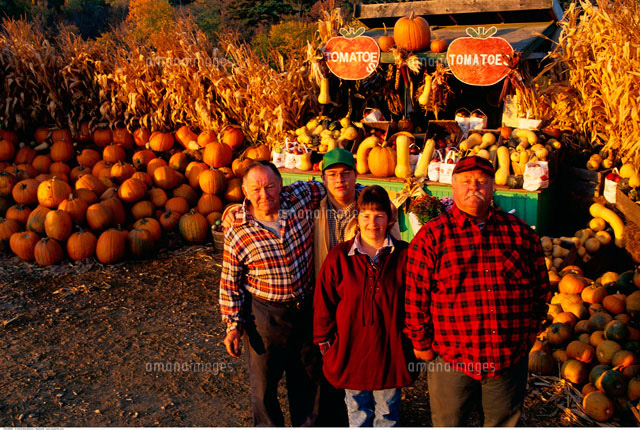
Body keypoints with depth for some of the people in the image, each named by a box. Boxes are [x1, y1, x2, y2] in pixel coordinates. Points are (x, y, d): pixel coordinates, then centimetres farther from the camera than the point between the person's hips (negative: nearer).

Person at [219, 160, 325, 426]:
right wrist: (233, 325, -6)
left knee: (306, 376, 21)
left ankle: (305, 424, 43)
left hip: (307, 307, 3)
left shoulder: (299, 199, -11)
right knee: (264, 382, 13)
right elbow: (230, 284, -6)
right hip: (265, 313, -3)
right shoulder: (238, 234, -15)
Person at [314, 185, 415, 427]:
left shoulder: (404, 255, -5)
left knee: (387, 412, 18)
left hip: (390, 349, 0)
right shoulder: (339, 256, -5)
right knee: (357, 412, 19)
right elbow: (323, 303, 1)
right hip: (350, 348, 0)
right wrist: (325, 341, 2)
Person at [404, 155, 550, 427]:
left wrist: (530, 330, 11)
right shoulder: (432, 236, -6)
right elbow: (416, 297, -6)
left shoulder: (519, 232, 3)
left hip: (511, 361, 3)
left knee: (504, 423, 19)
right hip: (450, 363, -2)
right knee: (448, 423, 14)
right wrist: (422, 344, -4)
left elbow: (540, 285, 13)